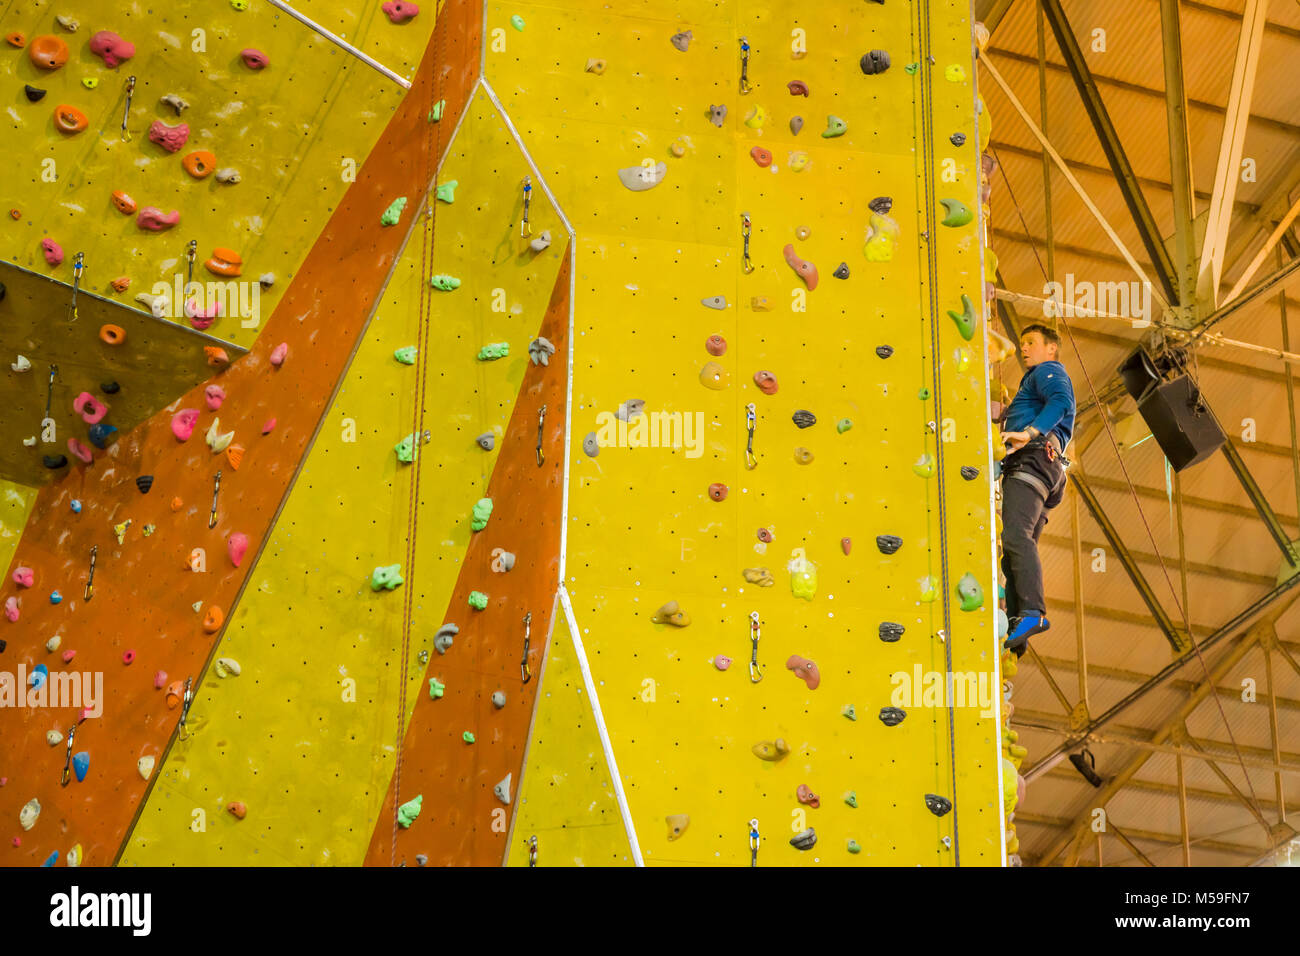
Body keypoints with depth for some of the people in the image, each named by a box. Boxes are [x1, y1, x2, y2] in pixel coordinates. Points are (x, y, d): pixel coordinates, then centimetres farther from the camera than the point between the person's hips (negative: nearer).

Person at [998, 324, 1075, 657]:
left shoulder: (1049, 371, 9)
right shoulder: (1034, 382, 39)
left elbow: (1061, 401, -13)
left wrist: (1030, 432, -27)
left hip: (1034, 458, -11)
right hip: (1022, 466, 11)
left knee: (1016, 534, -28)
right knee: (1015, 544, 2)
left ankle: (1032, 613, -42)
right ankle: (1015, 626, -7)